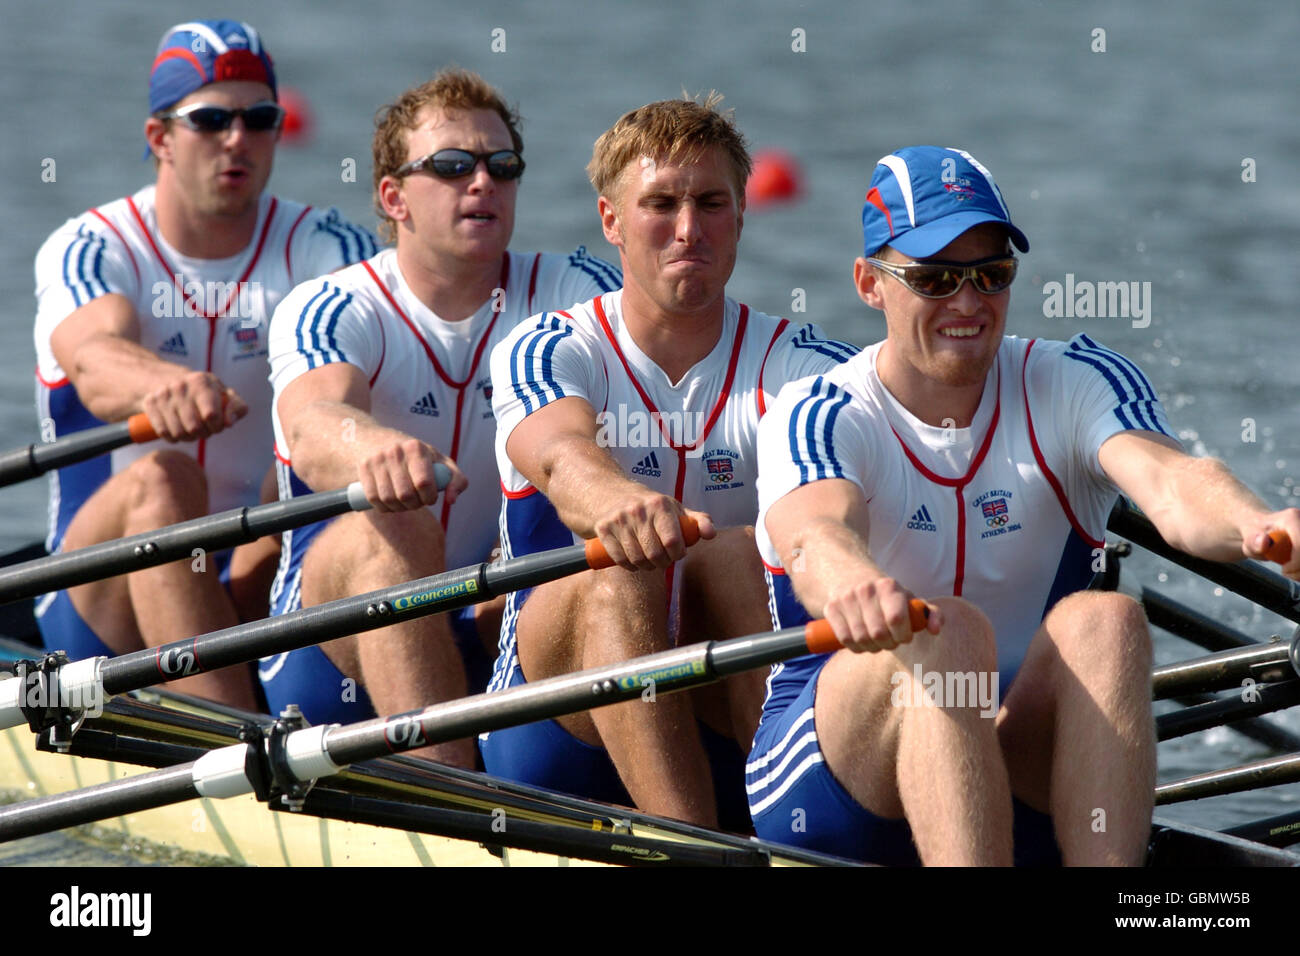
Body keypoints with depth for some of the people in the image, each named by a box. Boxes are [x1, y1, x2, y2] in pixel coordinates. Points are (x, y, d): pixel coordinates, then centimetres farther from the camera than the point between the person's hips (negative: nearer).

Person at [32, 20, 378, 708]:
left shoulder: (321, 248, 3)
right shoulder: (86, 252, -4)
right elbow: (95, 359, -29)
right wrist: (164, 385, -53)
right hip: (100, 602, -2)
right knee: (159, 480, -33)